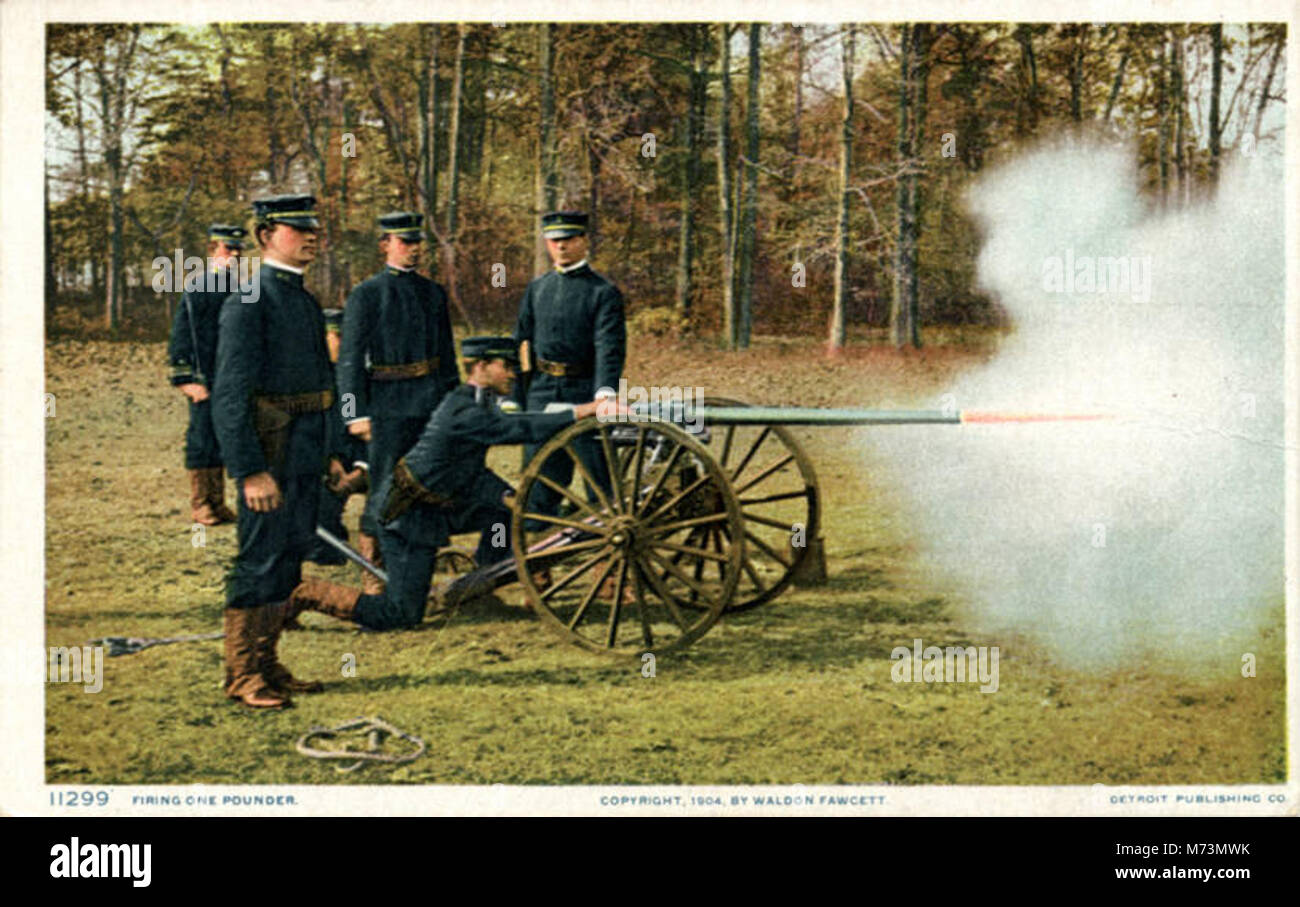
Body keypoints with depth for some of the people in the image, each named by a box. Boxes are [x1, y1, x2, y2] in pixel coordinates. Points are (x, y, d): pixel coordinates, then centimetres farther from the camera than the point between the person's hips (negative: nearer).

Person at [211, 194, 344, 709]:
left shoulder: (305, 300, 16)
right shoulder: (248, 301, -12)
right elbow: (230, 393, -17)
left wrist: (333, 451, 18)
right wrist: (250, 470, -23)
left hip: (306, 453, 9)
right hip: (271, 449, -9)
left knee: (289, 557, 13)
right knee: (260, 559, -4)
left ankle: (267, 664, 22)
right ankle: (243, 674, 5)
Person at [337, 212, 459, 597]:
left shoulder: (434, 293, 13)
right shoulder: (366, 294, -2)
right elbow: (350, 358, -5)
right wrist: (356, 413, -11)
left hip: (432, 405, 5)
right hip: (388, 405, -5)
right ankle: (374, 575, 6)